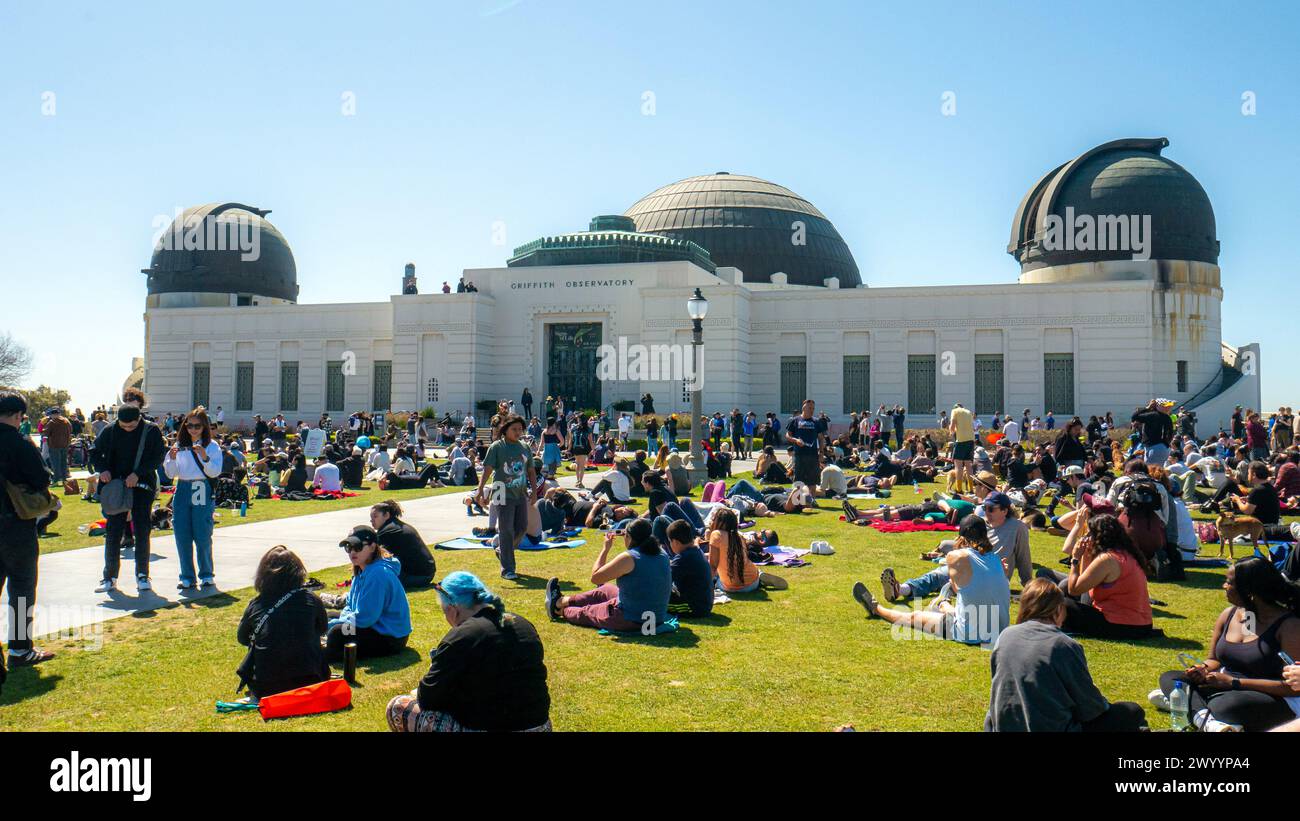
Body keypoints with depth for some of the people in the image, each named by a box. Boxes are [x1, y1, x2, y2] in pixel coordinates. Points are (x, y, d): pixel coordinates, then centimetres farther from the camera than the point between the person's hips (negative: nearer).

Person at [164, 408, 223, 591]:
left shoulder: (212, 446, 1)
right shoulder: (179, 445, 11)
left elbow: (215, 472, -7)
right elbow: (171, 474, 9)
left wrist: (205, 457, -22)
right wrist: (172, 459, -9)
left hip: (203, 493, -4)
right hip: (182, 491, 4)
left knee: (203, 536, -4)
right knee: (182, 536, 2)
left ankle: (207, 575, 10)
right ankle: (187, 577, 11)